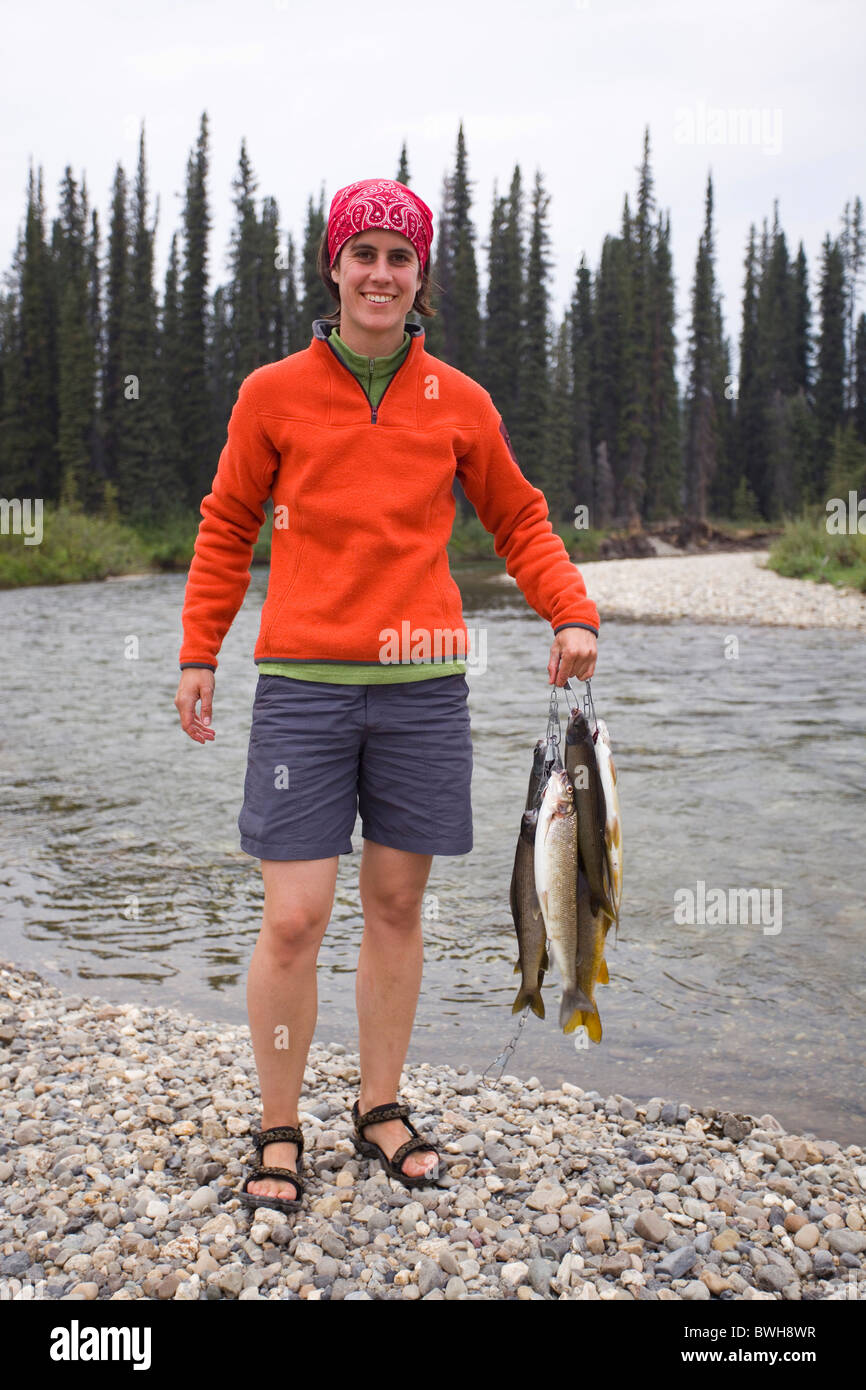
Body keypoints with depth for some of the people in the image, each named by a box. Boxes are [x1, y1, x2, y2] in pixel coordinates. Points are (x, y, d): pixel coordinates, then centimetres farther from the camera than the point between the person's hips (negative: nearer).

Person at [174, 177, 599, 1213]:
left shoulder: (459, 402, 7)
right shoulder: (273, 393, 4)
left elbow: (518, 519, 16)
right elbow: (226, 527, 12)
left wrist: (571, 615, 2)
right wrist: (198, 655, 7)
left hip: (422, 686, 2)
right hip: (303, 685, -2)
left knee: (397, 905, 10)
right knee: (294, 920, -3)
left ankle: (381, 1108, 28)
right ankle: (278, 1132, 17)